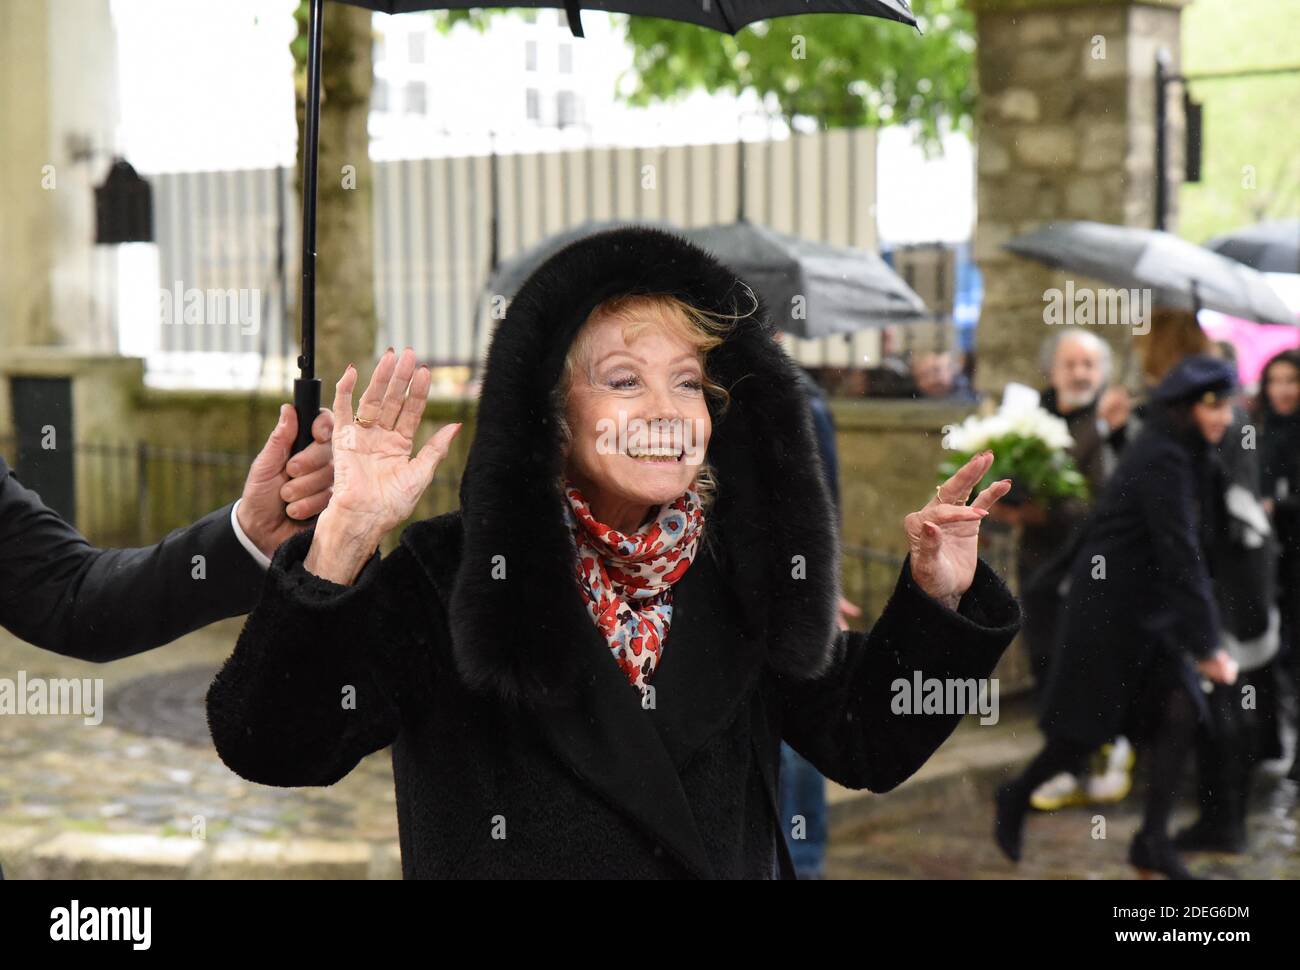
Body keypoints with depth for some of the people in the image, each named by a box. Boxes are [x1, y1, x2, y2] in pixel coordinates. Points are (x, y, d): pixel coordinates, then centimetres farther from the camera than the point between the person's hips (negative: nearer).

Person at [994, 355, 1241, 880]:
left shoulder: (1192, 456, 7)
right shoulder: (1160, 460, -22)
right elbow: (1180, 555, -26)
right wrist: (1207, 644, -26)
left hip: (1153, 606, 8)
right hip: (1110, 605, -8)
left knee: (1180, 710, -3)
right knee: (1090, 723, 3)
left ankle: (1153, 839, 4)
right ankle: (1015, 799, 27)